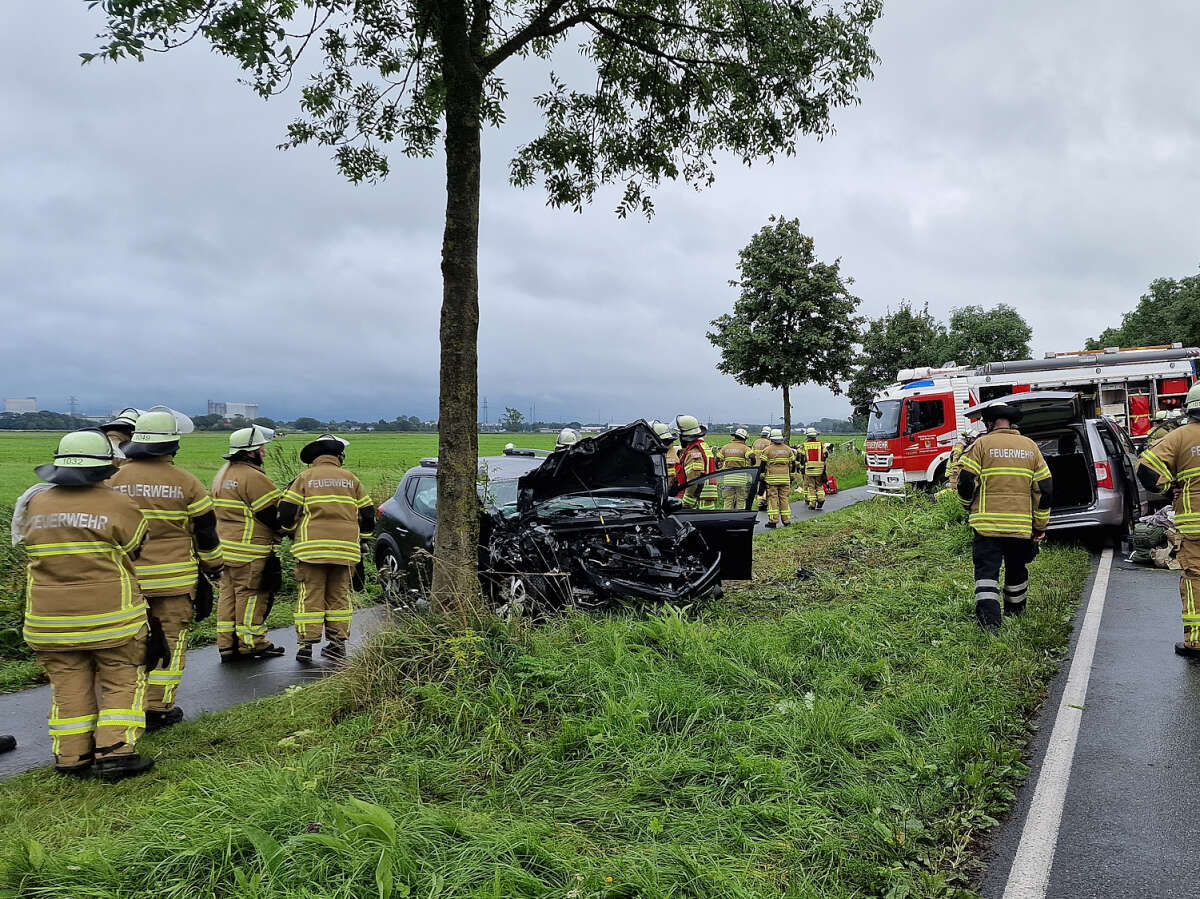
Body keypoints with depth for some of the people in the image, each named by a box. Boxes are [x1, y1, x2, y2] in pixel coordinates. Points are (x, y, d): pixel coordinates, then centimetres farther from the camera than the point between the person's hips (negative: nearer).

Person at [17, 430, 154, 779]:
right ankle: (114, 753, 1)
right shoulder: (118, 506, -13)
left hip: (49, 619, 4)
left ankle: (71, 757, 17)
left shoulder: (36, 505, 1)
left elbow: (29, 545, 16)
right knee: (122, 682, 7)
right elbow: (137, 551, 0)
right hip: (111, 616, -4)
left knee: (68, 686, 14)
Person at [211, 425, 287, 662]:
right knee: (252, 595, -1)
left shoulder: (222, 475, 16)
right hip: (250, 550, -10)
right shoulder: (253, 477, -17)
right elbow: (273, 514, -16)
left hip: (226, 548, 10)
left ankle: (227, 645, 18)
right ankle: (251, 645, 6)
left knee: (228, 593, 12)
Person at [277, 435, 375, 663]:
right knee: (339, 595, 10)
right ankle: (338, 644, 11)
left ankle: (307, 644, 1)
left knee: (311, 595, 2)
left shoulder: (305, 477, 4)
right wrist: (361, 539, 26)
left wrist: (291, 532, 19)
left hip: (312, 547, -2)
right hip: (345, 548, 2)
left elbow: (286, 511, 0)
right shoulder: (351, 479, 11)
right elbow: (367, 514, 13)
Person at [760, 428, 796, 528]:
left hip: (771, 479, -3)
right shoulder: (788, 449, 8)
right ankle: (786, 520, 10)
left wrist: (762, 477, 6)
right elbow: (792, 464, 14)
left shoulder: (767, 450, -3)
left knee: (772, 498, -1)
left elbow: (762, 465, -2)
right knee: (785, 498, 8)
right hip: (785, 479, 3)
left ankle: (773, 520, -5)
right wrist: (791, 476, 22)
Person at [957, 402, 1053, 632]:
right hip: (1021, 525, 4)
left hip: (988, 524, -4)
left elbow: (965, 481, -7)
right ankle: (1015, 610, 37)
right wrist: (1040, 526, 15)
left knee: (987, 570, -2)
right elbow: (1045, 488, 8)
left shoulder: (982, 444, -4)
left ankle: (989, 618, -14)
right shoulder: (1030, 447, 8)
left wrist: (969, 506, 14)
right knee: (1016, 570, 21)